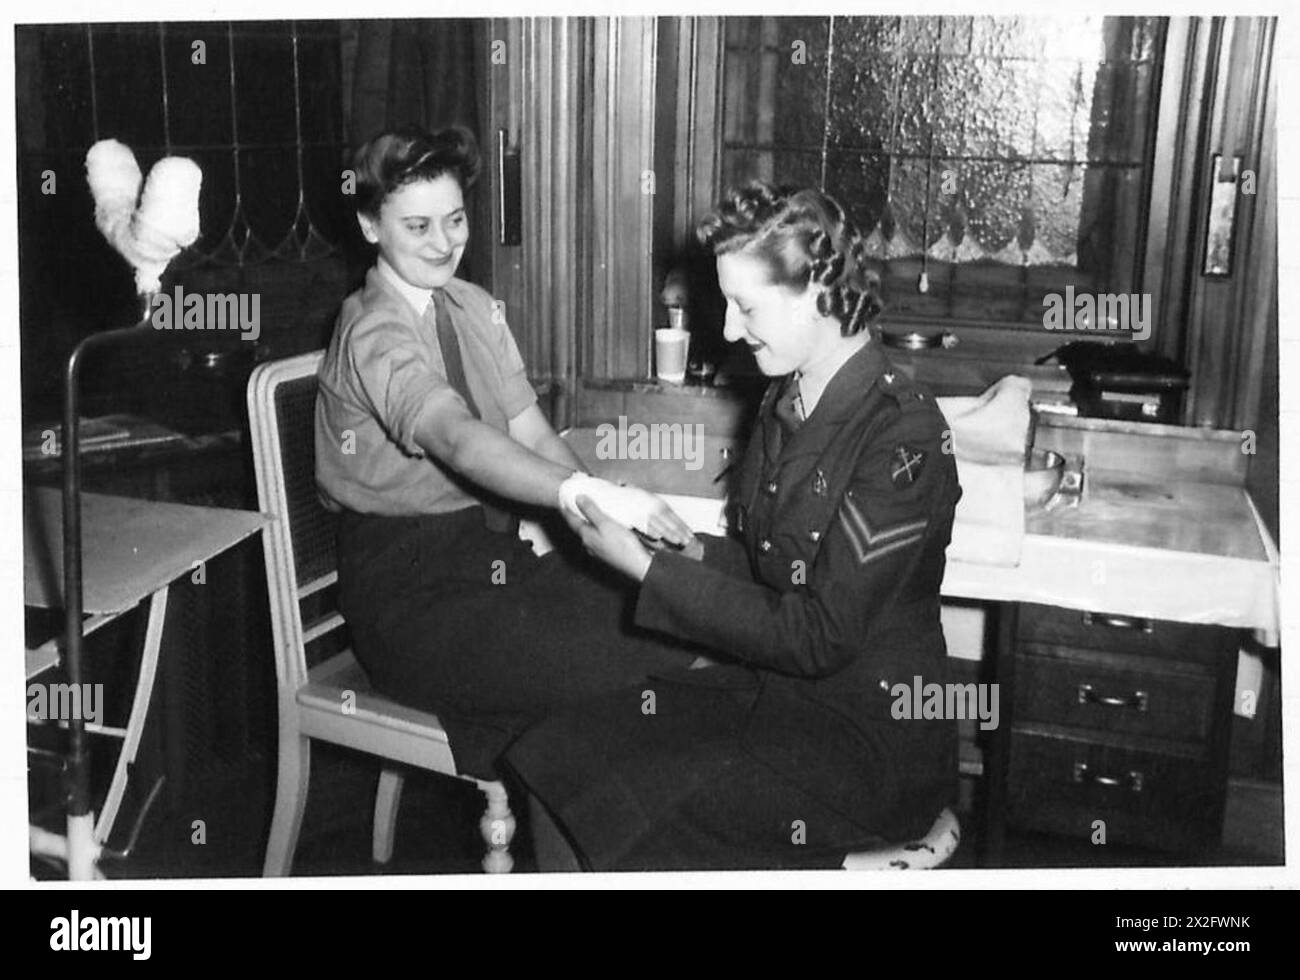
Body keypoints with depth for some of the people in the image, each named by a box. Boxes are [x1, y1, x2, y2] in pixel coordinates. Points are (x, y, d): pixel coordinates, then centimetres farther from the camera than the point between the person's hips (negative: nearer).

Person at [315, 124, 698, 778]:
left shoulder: (473, 308, 11)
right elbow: (459, 440, -33)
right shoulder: (372, 333, -14)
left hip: (498, 552, 7)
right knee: (613, 675, -27)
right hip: (411, 592, -7)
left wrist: (609, 513, -12)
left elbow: (533, 435, 5)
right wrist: (583, 493, -49)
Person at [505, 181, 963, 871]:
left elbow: (821, 636, -21)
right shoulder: (786, 402, 6)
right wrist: (682, 547, -3)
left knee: (627, 821, -22)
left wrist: (648, 569, -20)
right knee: (557, 766, -9)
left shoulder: (902, 432, -20)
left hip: (868, 731, -7)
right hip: (766, 686, 7)